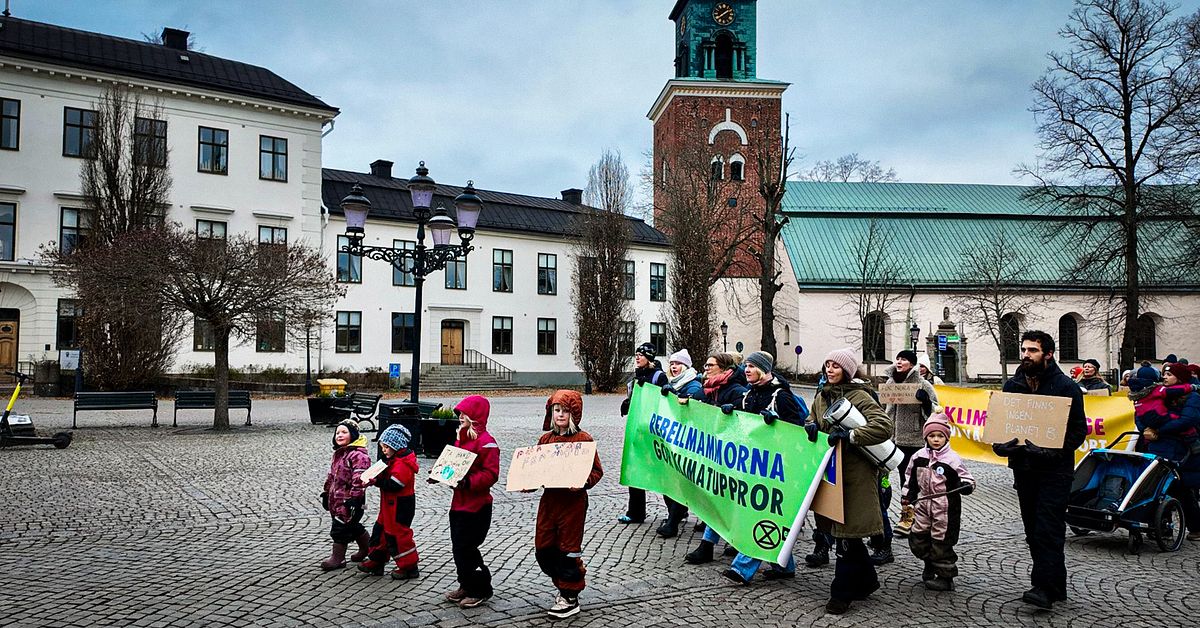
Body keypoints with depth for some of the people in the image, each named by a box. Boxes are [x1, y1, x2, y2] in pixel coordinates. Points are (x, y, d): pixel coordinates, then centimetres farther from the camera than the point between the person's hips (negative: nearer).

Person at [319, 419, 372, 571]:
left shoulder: (358, 455, -18)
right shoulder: (338, 453, 14)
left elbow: (359, 479, -23)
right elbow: (332, 475, 24)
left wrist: (353, 498, -25)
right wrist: (326, 492, 24)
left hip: (348, 500, -9)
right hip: (336, 498, 9)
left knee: (340, 527, -4)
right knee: (353, 526, 18)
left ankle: (337, 558, 7)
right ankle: (367, 547, 34)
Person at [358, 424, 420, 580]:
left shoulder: (402, 464, -23)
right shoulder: (395, 459, 11)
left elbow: (393, 485, -28)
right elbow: (387, 478, 16)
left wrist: (376, 481, -28)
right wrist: (375, 479, -1)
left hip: (400, 507, -10)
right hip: (391, 505, 10)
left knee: (398, 534, -2)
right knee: (381, 530, 17)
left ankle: (409, 567, 10)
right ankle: (376, 562, 29)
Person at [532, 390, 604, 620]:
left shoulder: (583, 439, -9)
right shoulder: (545, 439, 8)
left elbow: (596, 471, -8)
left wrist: (583, 482, -25)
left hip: (573, 501, -6)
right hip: (549, 499, 6)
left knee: (568, 549, 3)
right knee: (543, 548, 10)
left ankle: (570, 598, 19)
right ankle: (564, 586, 31)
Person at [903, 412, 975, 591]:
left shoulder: (952, 459, -10)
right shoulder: (918, 457, 5)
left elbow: (968, 479, -4)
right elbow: (912, 479, 19)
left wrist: (965, 485, -24)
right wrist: (908, 496, 18)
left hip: (945, 508, -5)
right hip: (923, 505, 5)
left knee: (941, 542, 0)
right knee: (917, 539, 9)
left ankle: (945, 576, 15)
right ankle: (930, 564, 33)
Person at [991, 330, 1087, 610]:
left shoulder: (1066, 387, -6)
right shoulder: (1012, 385, 8)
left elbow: (1079, 429, -8)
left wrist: (1052, 452, -21)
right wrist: (1000, 445, -9)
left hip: (1054, 469, -5)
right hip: (1023, 466, 6)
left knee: (1048, 528, -10)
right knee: (1033, 529, 10)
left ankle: (1045, 586, -8)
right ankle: (1055, 586, 22)